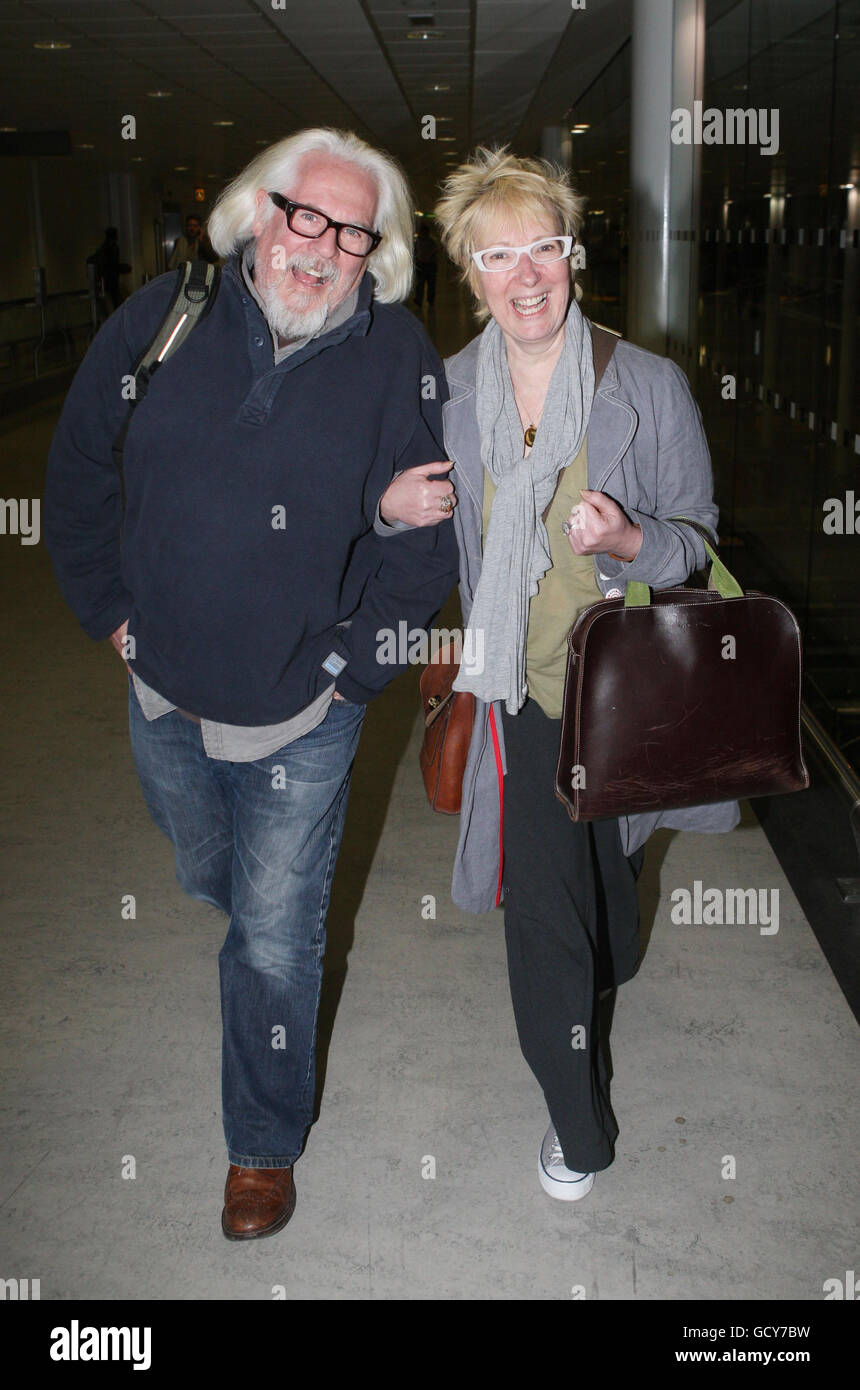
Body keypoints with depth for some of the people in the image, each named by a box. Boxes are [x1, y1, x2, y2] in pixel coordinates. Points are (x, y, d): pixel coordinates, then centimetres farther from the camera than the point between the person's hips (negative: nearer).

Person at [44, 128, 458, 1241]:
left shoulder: (401, 363, -11)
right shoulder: (162, 320, -6)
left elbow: (427, 542, -7)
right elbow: (78, 474, 5)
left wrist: (344, 666, -10)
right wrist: (113, 614, 3)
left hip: (301, 720, -3)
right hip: (164, 693, 3)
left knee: (275, 941, 6)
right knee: (204, 879, 26)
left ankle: (264, 1146, 29)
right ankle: (244, 931, 63)